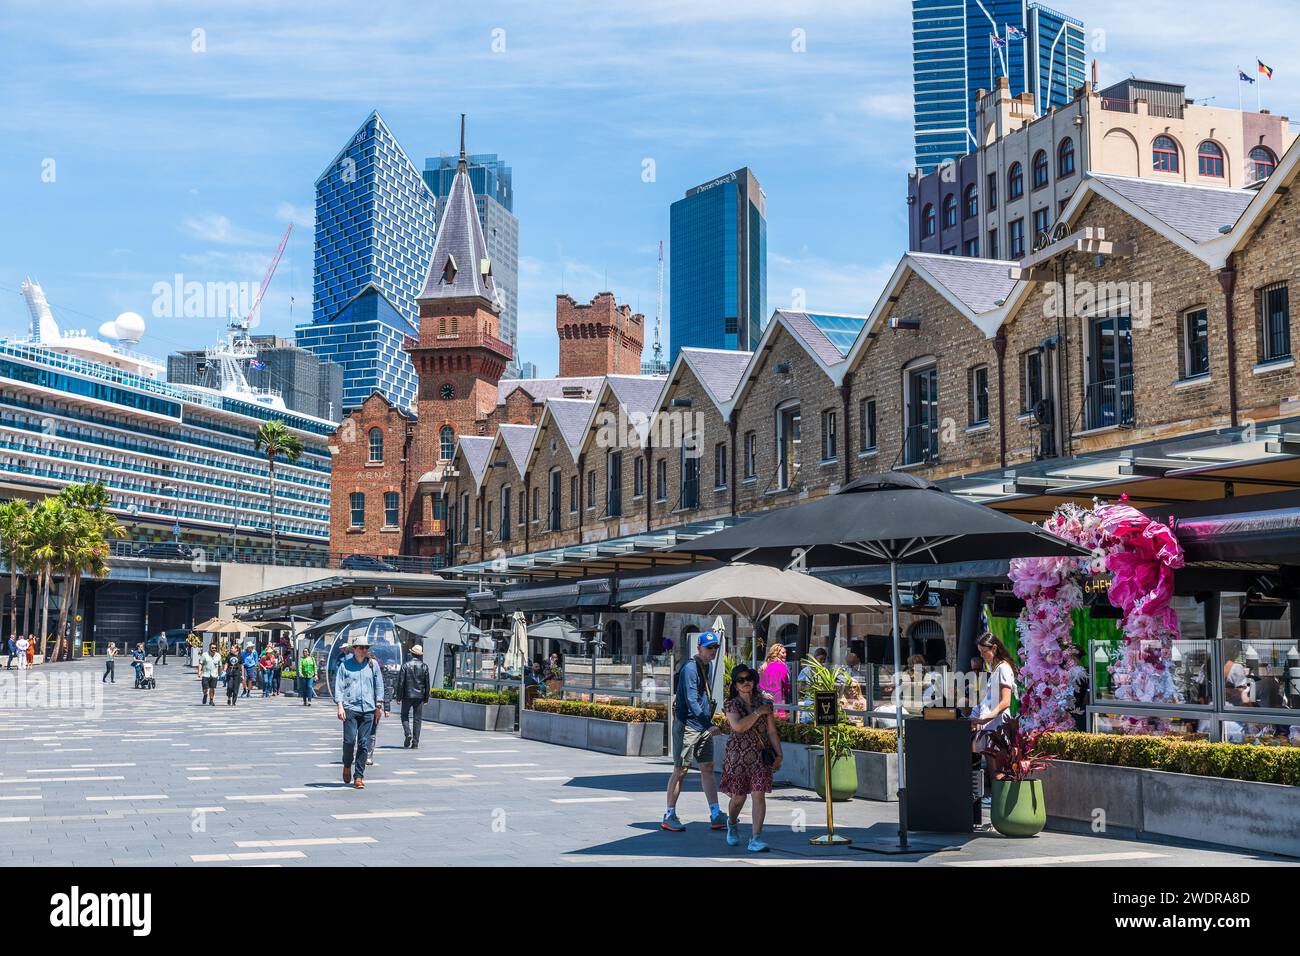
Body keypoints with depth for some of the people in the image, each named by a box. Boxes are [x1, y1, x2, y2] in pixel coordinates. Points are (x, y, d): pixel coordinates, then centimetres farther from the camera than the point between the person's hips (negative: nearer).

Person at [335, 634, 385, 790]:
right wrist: (340, 706, -9)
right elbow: (339, 686, 1)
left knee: (364, 743, 0)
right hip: (350, 708, -2)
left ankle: (358, 776, 7)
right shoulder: (345, 664, 4)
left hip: (368, 709, 2)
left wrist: (379, 706, 12)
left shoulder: (373, 665, 11)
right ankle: (347, 765, 19)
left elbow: (379, 686, 16)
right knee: (349, 740, -10)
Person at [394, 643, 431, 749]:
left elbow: (400, 682, -5)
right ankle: (415, 743, 3)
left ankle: (408, 733, -15)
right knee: (417, 719, 5)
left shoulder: (405, 666, -5)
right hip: (419, 696, 2)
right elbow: (427, 684, 4)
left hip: (407, 695, -2)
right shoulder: (424, 667, 1)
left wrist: (398, 696, 1)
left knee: (405, 716, 11)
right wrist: (426, 698, 12)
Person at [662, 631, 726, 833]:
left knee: (708, 768, 5)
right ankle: (669, 817, 6)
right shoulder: (690, 668, -16)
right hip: (687, 724, -8)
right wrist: (708, 725, -29)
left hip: (704, 726, 8)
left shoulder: (707, 666, 13)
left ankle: (716, 816, 5)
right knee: (681, 770, -3)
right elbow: (691, 701, -24)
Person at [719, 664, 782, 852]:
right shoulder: (731, 705, -1)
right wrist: (758, 712, -15)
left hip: (761, 756, 1)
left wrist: (778, 754, 3)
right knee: (738, 796, 8)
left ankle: (756, 838, -8)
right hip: (738, 756, -1)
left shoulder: (764, 702, 5)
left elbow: (772, 732, 7)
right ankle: (732, 824, 40)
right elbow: (738, 726, -20)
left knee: (759, 795, -10)